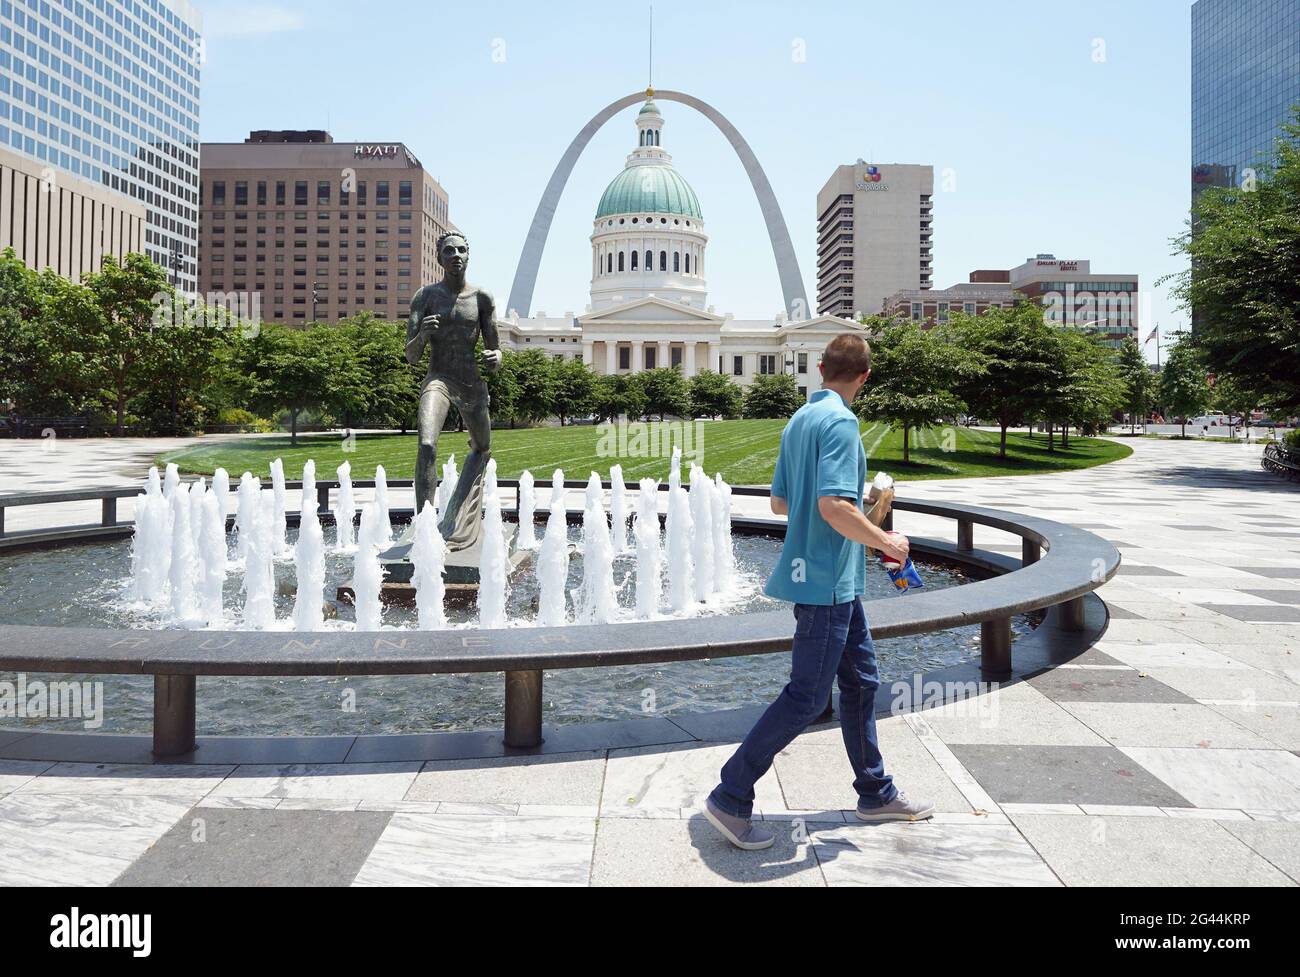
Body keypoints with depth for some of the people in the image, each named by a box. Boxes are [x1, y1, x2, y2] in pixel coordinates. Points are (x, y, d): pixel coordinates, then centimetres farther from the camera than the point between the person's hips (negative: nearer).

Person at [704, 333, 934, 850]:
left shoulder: (800, 420, 12)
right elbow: (835, 505, -28)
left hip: (834, 580, 10)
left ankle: (876, 793, 31)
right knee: (806, 697, -3)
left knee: (860, 680, 18)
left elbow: (779, 502, 17)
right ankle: (730, 798, 5)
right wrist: (887, 541, -13)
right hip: (827, 579, -10)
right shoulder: (840, 421, -17)